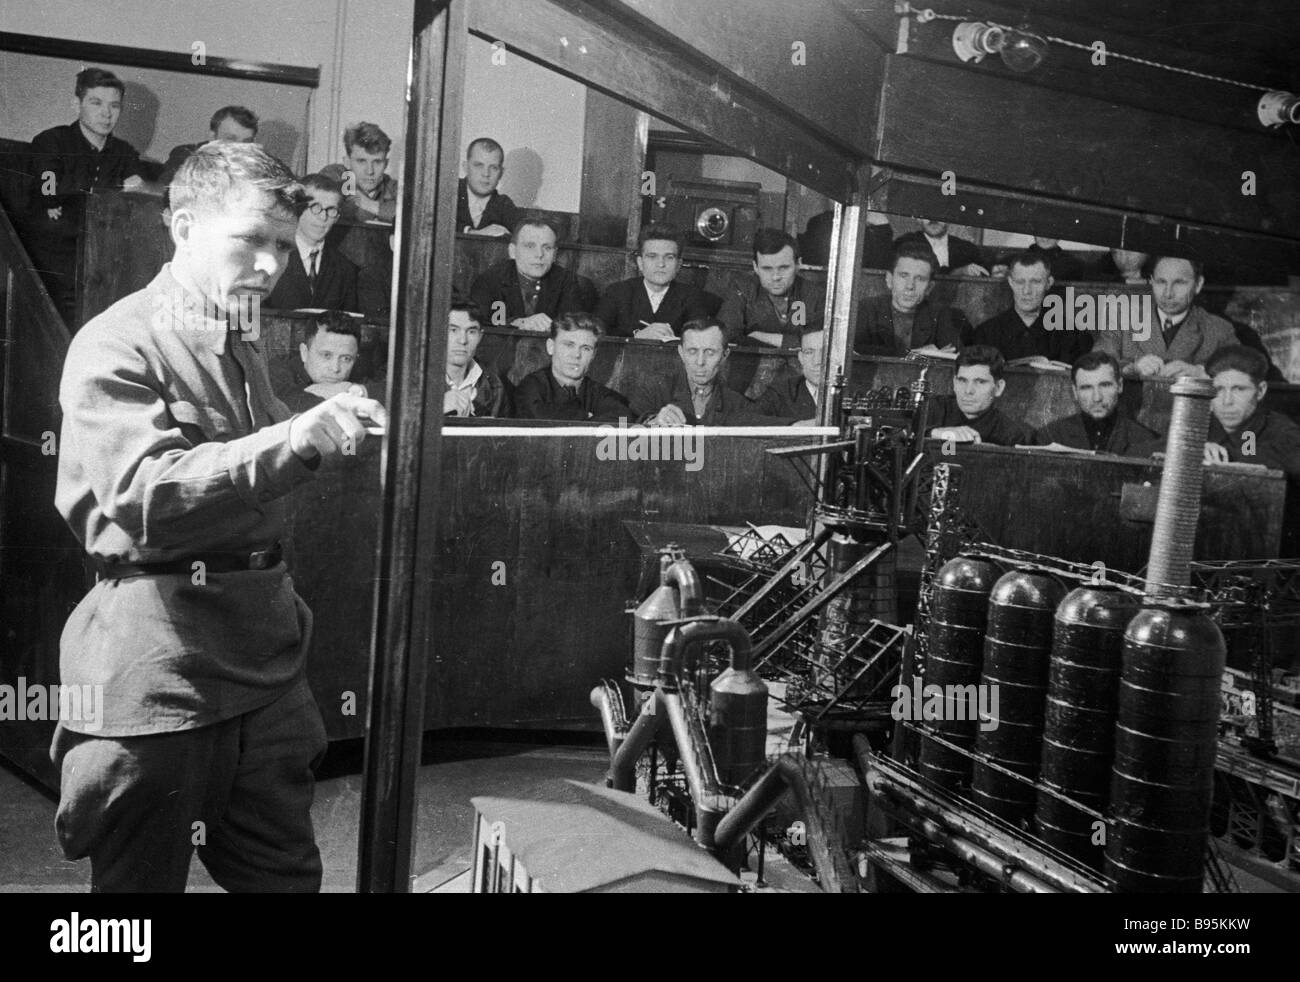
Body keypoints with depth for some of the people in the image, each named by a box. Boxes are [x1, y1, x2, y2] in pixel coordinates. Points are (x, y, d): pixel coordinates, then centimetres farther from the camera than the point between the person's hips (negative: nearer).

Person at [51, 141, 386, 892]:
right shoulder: (116, 346, -8)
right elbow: (148, 497, -23)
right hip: (159, 662, -6)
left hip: (264, 653, 7)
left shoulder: (245, 343, 17)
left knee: (288, 872, 11)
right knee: (144, 876, 8)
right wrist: (296, 438, -31)